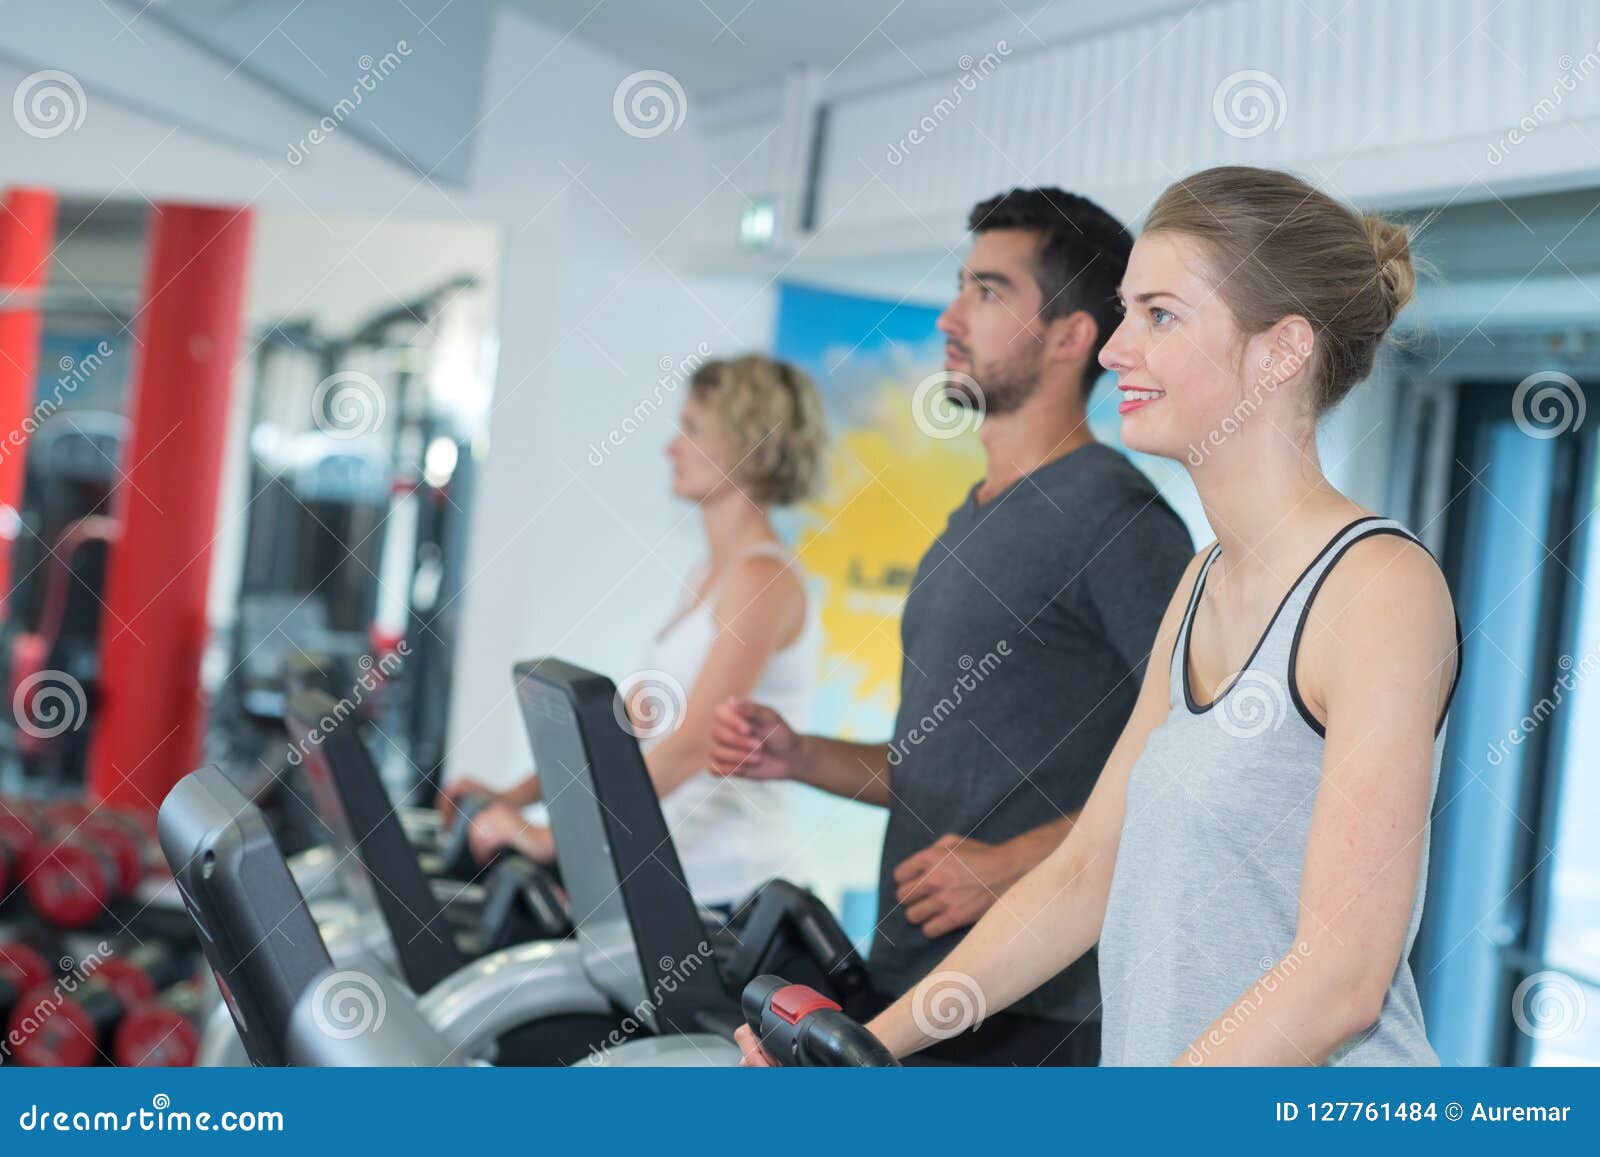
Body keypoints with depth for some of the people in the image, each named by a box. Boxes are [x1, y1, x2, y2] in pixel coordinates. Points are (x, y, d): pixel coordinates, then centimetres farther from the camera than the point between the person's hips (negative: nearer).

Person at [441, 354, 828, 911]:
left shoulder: (762, 578, -13)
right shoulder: (707, 578, 16)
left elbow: (691, 744, -21)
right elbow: (631, 717, 19)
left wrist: (553, 836, -22)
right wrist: (516, 798, 12)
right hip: (665, 882, 8)